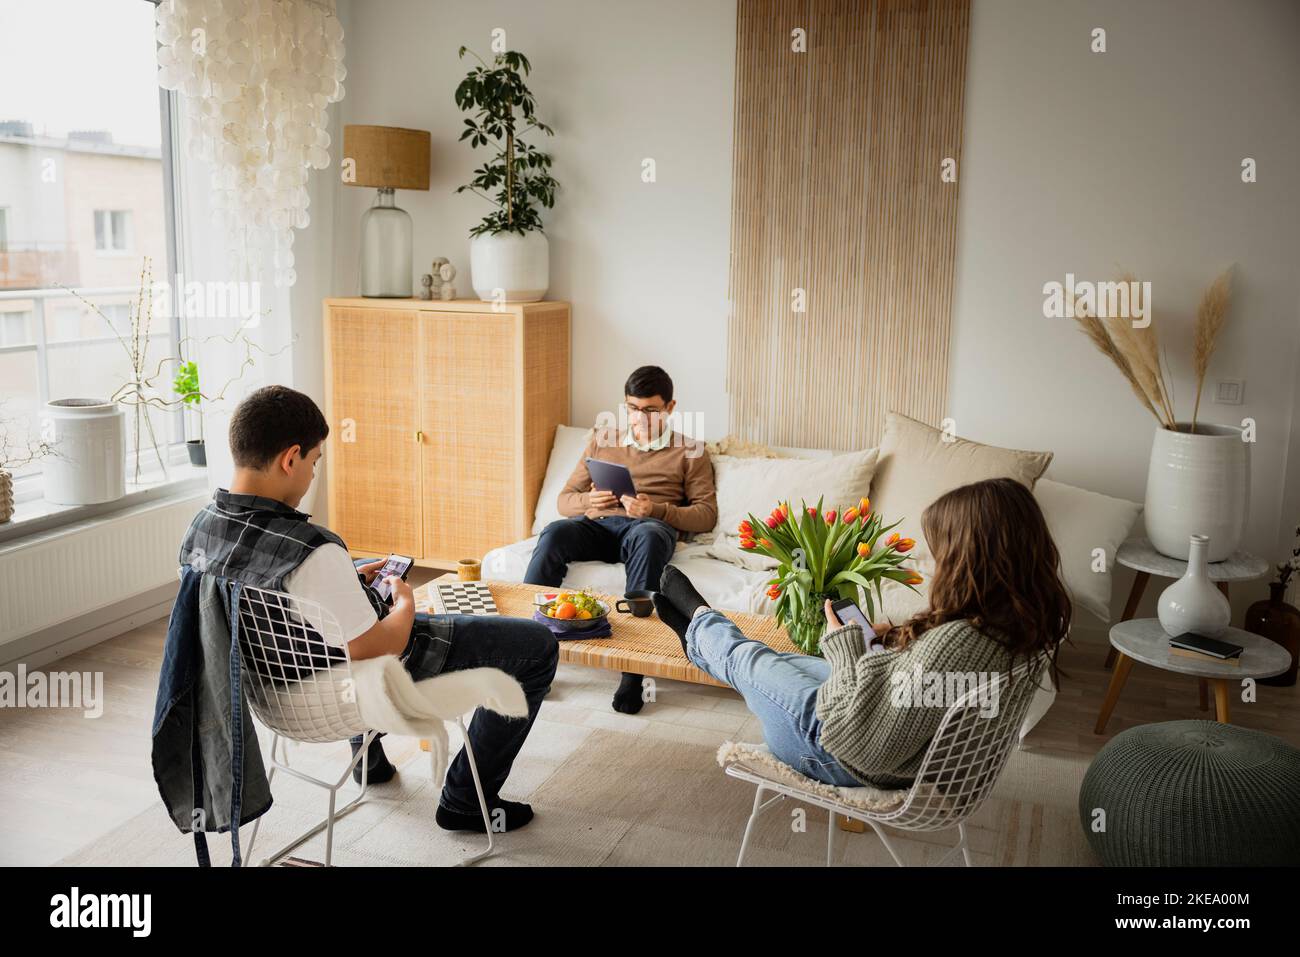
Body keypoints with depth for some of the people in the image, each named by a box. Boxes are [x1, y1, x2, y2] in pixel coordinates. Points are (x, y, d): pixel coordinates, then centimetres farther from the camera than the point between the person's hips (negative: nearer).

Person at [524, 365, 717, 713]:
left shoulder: (689, 451, 18)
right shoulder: (602, 440, 25)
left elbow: (706, 514, 7)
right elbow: (565, 499, 20)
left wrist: (655, 510, -11)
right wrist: (588, 502, -6)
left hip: (653, 526, -2)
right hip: (598, 525, 3)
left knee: (648, 535, -40)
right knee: (554, 532, -32)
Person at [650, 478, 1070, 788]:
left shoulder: (956, 642, -40)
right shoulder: (1030, 624, -13)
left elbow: (868, 744, -33)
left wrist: (843, 645, -21)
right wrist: (899, 639, -4)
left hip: (850, 761, -7)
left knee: (745, 658, 18)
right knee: (777, 661, 27)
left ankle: (701, 623, 52)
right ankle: (700, 629, 57)